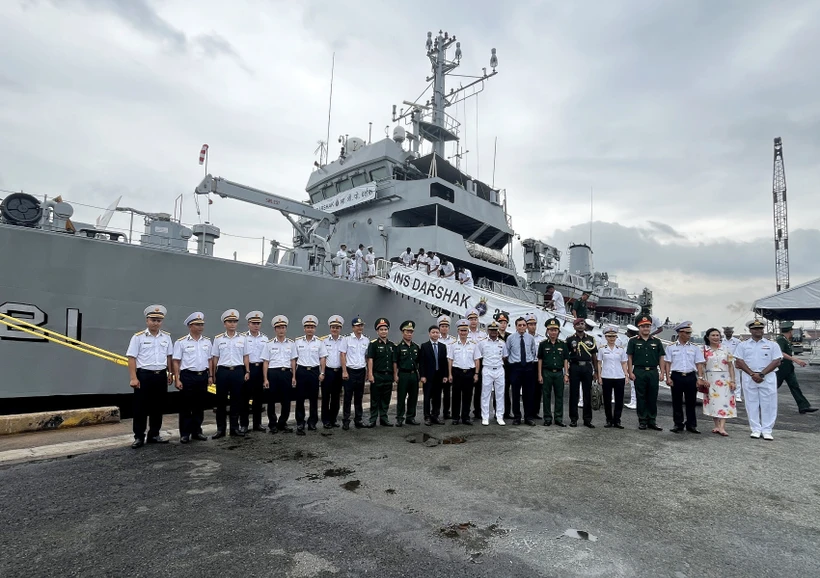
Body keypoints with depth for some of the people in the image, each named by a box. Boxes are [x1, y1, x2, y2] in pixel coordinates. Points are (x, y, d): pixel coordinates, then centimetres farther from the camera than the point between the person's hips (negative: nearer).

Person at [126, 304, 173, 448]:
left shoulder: (166, 337, 8)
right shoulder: (138, 337, -5)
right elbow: (131, 358, -7)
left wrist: (170, 374, 12)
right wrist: (133, 378, -13)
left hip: (161, 376, 4)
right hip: (144, 375, -4)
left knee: (158, 407, 11)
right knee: (140, 408, 2)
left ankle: (154, 435, 22)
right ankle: (139, 437, 13)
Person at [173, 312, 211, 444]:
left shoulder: (207, 342, 9)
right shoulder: (181, 342, -5)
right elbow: (176, 362, -5)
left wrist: (210, 376, 11)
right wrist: (177, 379, -10)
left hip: (203, 376, 5)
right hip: (188, 376, -4)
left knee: (200, 406, 10)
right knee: (185, 407, 3)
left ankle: (197, 431, 21)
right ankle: (185, 433, 13)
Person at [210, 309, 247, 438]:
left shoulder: (242, 338, 5)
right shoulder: (218, 339, 4)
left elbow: (245, 357, 7)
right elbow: (215, 358, 6)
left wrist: (247, 372, 1)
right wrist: (213, 375, 3)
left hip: (238, 371, 0)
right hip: (223, 371, 0)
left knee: (236, 400, 6)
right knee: (221, 400, 5)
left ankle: (235, 427, 17)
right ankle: (220, 429, 15)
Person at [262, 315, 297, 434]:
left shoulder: (291, 343, 9)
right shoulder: (270, 344, 4)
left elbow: (293, 361, 9)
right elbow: (265, 362, 2)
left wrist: (294, 377, 3)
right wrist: (265, 379, -4)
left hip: (286, 373, 2)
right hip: (273, 373, -1)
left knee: (286, 401, 4)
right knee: (271, 400, 5)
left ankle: (282, 424, 19)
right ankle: (272, 424, 20)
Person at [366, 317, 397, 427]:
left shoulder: (392, 345, 11)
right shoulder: (373, 344, -4)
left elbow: (394, 362, 14)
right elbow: (370, 360, -9)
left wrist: (395, 375, 11)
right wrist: (370, 374, -16)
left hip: (388, 376, 5)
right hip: (377, 376, -5)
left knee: (386, 400, 11)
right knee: (375, 399, 2)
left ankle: (384, 419, 21)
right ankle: (373, 420, 10)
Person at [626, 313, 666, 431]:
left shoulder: (656, 341, 9)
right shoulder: (633, 341, 3)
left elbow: (661, 358, 9)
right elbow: (629, 358, 2)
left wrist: (662, 373, 1)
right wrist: (630, 372, -6)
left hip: (653, 372, 2)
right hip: (639, 372, -2)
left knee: (653, 398, 6)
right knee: (641, 398, 4)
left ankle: (652, 421, 15)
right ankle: (642, 421, 12)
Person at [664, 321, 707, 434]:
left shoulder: (695, 347, 7)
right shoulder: (671, 347, 2)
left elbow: (699, 364, 7)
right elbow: (667, 363, 2)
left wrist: (700, 378, -2)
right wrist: (668, 377, -5)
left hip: (691, 376, 1)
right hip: (676, 376, -1)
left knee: (691, 402, 6)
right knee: (677, 402, 5)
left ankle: (691, 425, 18)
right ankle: (678, 424, 15)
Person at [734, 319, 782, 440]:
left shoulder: (772, 345, 6)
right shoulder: (743, 345, 7)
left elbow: (776, 361, -2)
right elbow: (739, 362, 1)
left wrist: (762, 374, -11)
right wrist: (752, 374, -10)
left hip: (768, 378, -1)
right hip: (749, 378, 1)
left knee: (768, 405, 1)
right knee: (752, 405, 3)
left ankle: (767, 431, 9)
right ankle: (756, 430, 11)